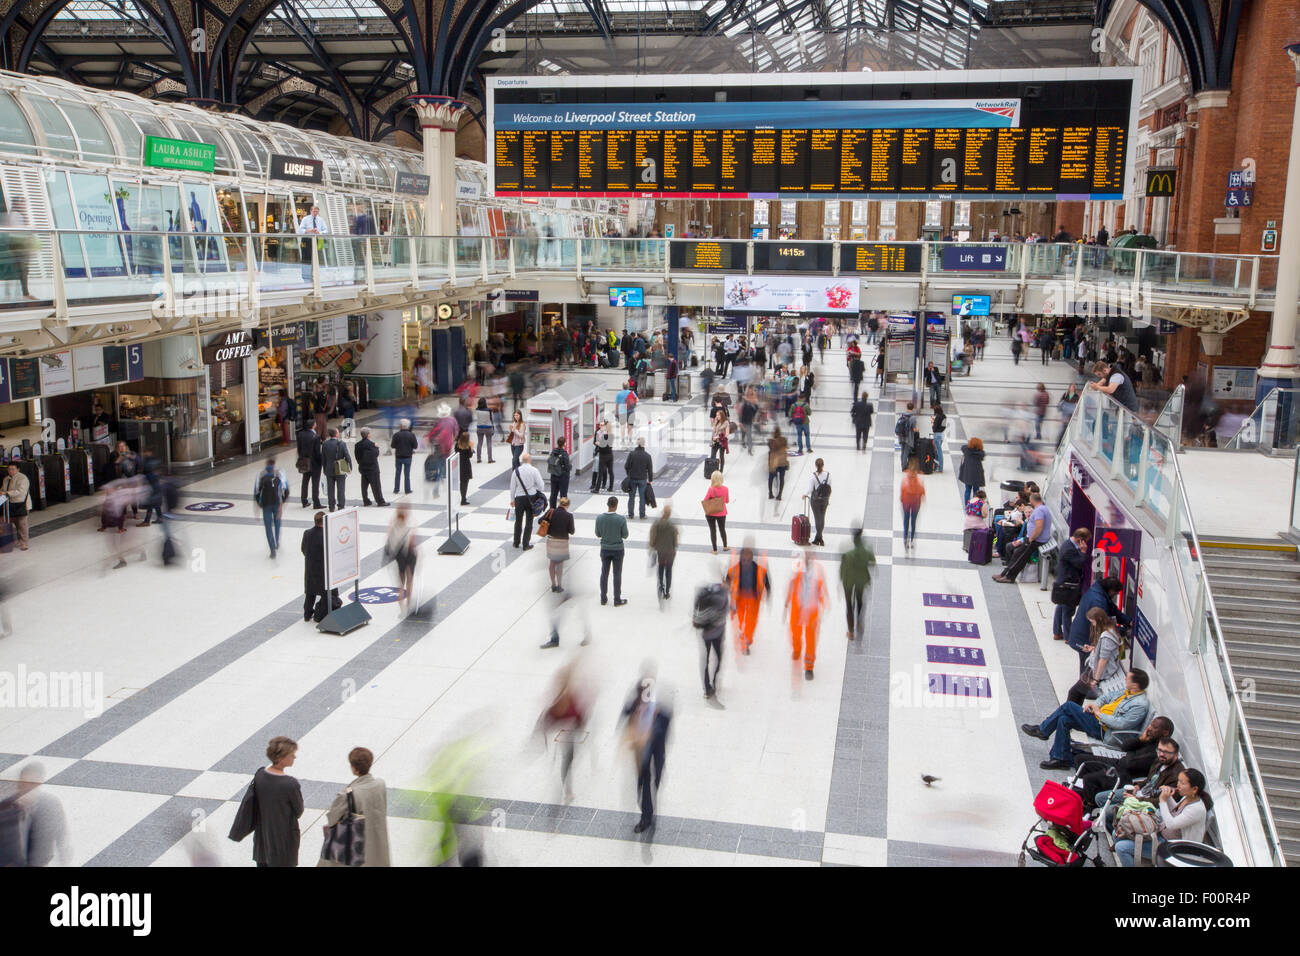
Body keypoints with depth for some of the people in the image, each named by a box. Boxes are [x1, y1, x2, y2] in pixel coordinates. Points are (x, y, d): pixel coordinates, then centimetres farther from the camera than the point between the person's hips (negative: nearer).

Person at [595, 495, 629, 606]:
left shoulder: (599, 518, -10)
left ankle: (603, 598, 21)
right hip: (618, 549, -2)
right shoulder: (621, 519, -18)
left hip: (605, 549, 2)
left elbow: (598, 534, -1)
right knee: (617, 575, 8)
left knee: (604, 573, 14)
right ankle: (617, 600, 15)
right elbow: (625, 535, -10)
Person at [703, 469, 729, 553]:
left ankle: (715, 550, 16)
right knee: (722, 529, 23)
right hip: (721, 513, 3)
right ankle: (725, 546, 40)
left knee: (712, 530, 10)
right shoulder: (725, 489, -13)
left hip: (711, 514, -3)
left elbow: (705, 501, -16)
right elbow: (727, 500, 0)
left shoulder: (711, 489, -23)